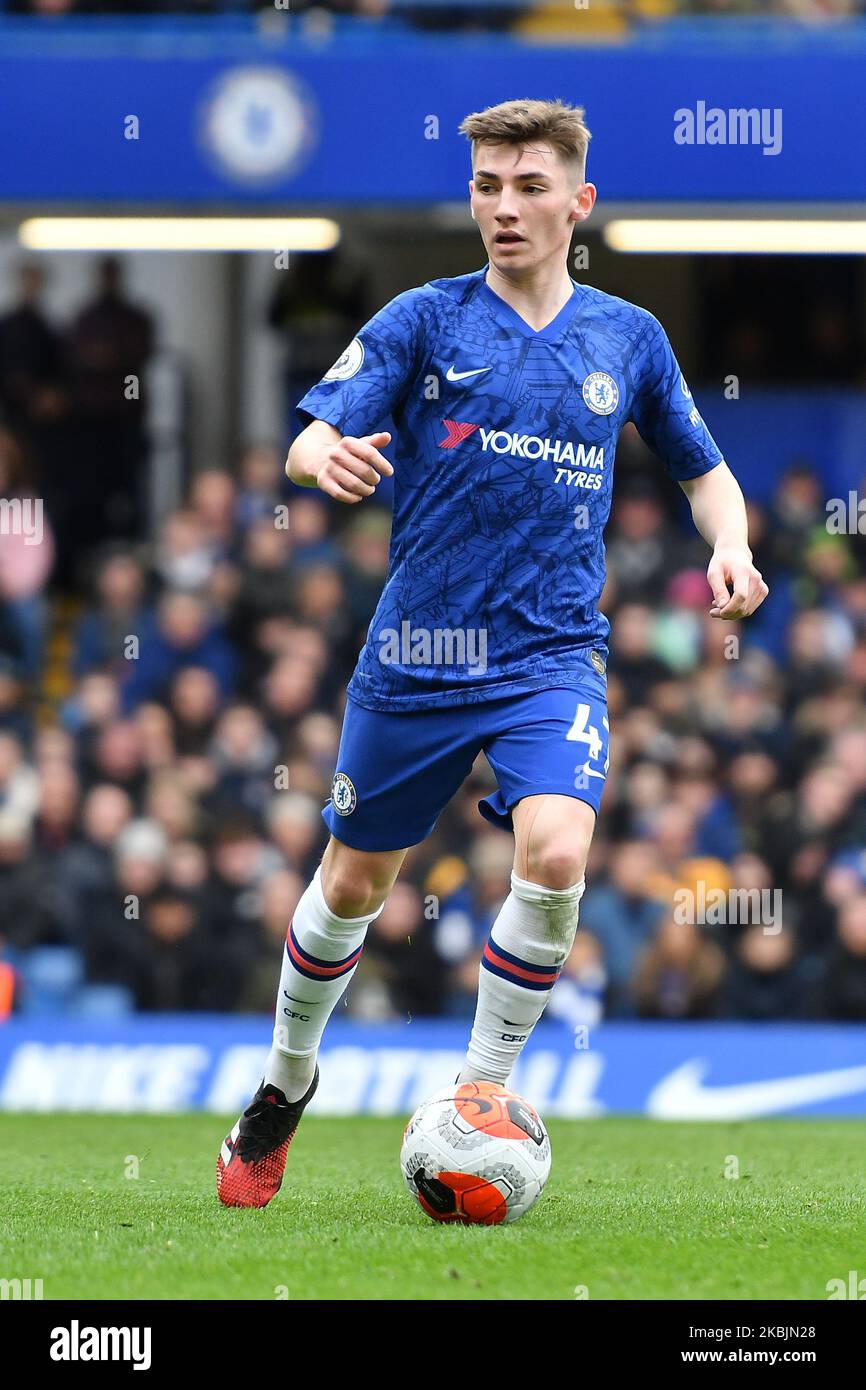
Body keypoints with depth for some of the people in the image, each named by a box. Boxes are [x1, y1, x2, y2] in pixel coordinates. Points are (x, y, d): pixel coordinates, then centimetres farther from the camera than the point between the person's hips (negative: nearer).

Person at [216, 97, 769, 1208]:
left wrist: (731, 545, -1)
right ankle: (284, 1087, 34)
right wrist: (327, 459, -34)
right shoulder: (425, 320, -1)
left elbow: (701, 468, 20)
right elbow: (310, 438, -9)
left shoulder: (629, 338, 7)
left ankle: (481, 1097, -7)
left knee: (555, 856, -24)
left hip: (552, 657, 0)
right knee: (354, 882, 9)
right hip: (416, 655, 0)